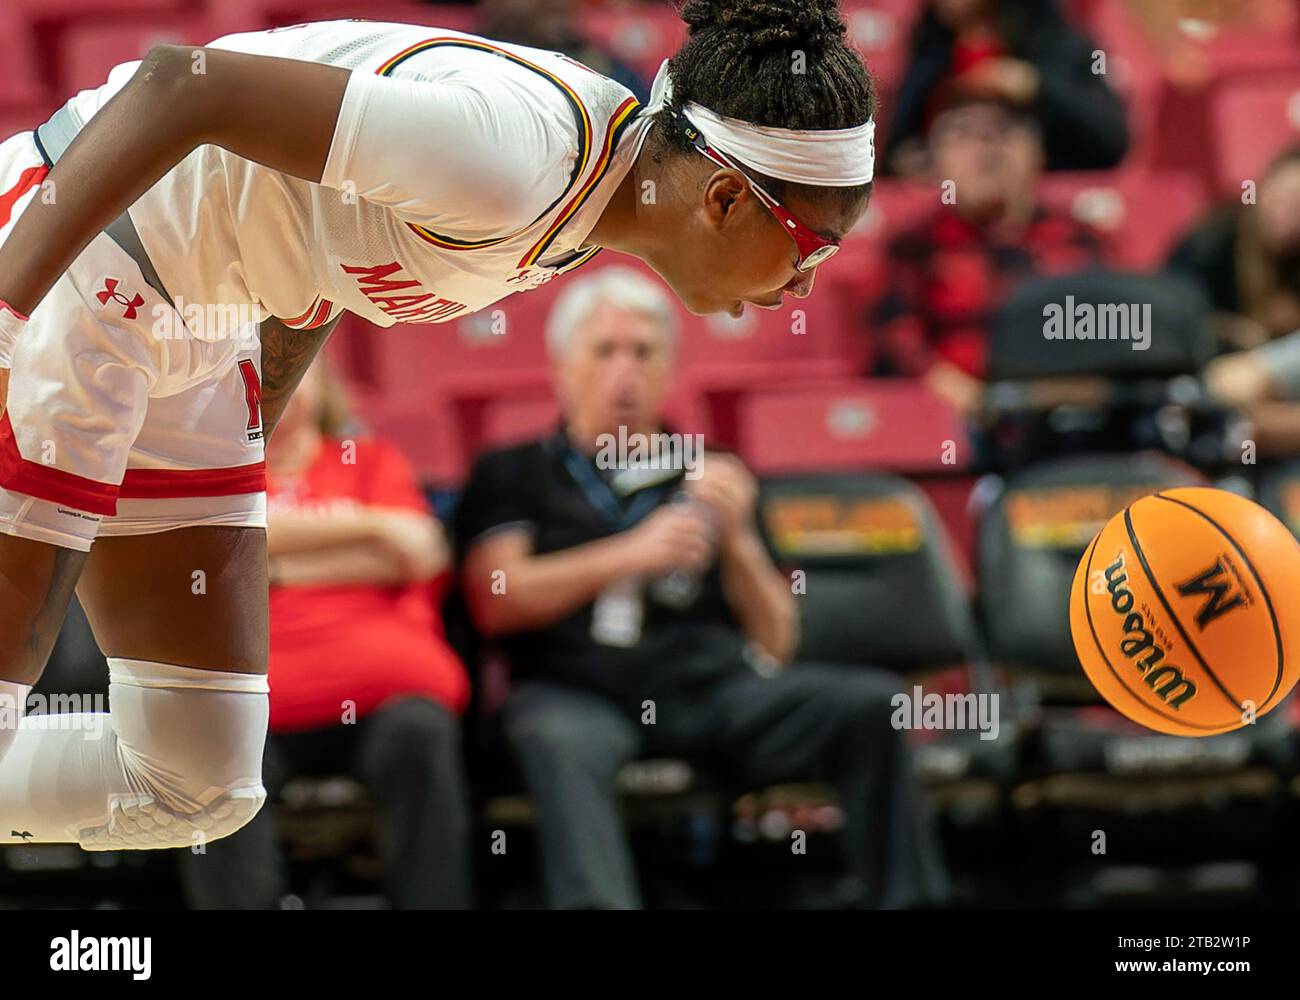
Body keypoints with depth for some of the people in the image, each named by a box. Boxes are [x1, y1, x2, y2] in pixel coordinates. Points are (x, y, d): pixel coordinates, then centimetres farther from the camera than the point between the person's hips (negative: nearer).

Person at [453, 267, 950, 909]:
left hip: (709, 684, 3)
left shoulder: (710, 478, 26)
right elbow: (496, 603, 2)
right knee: (558, 743, -40)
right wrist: (629, 556, -7)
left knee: (868, 705, -23)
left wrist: (737, 539, -1)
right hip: (576, 689, -3)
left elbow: (776, 645, 18)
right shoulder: (513, 476, 21)